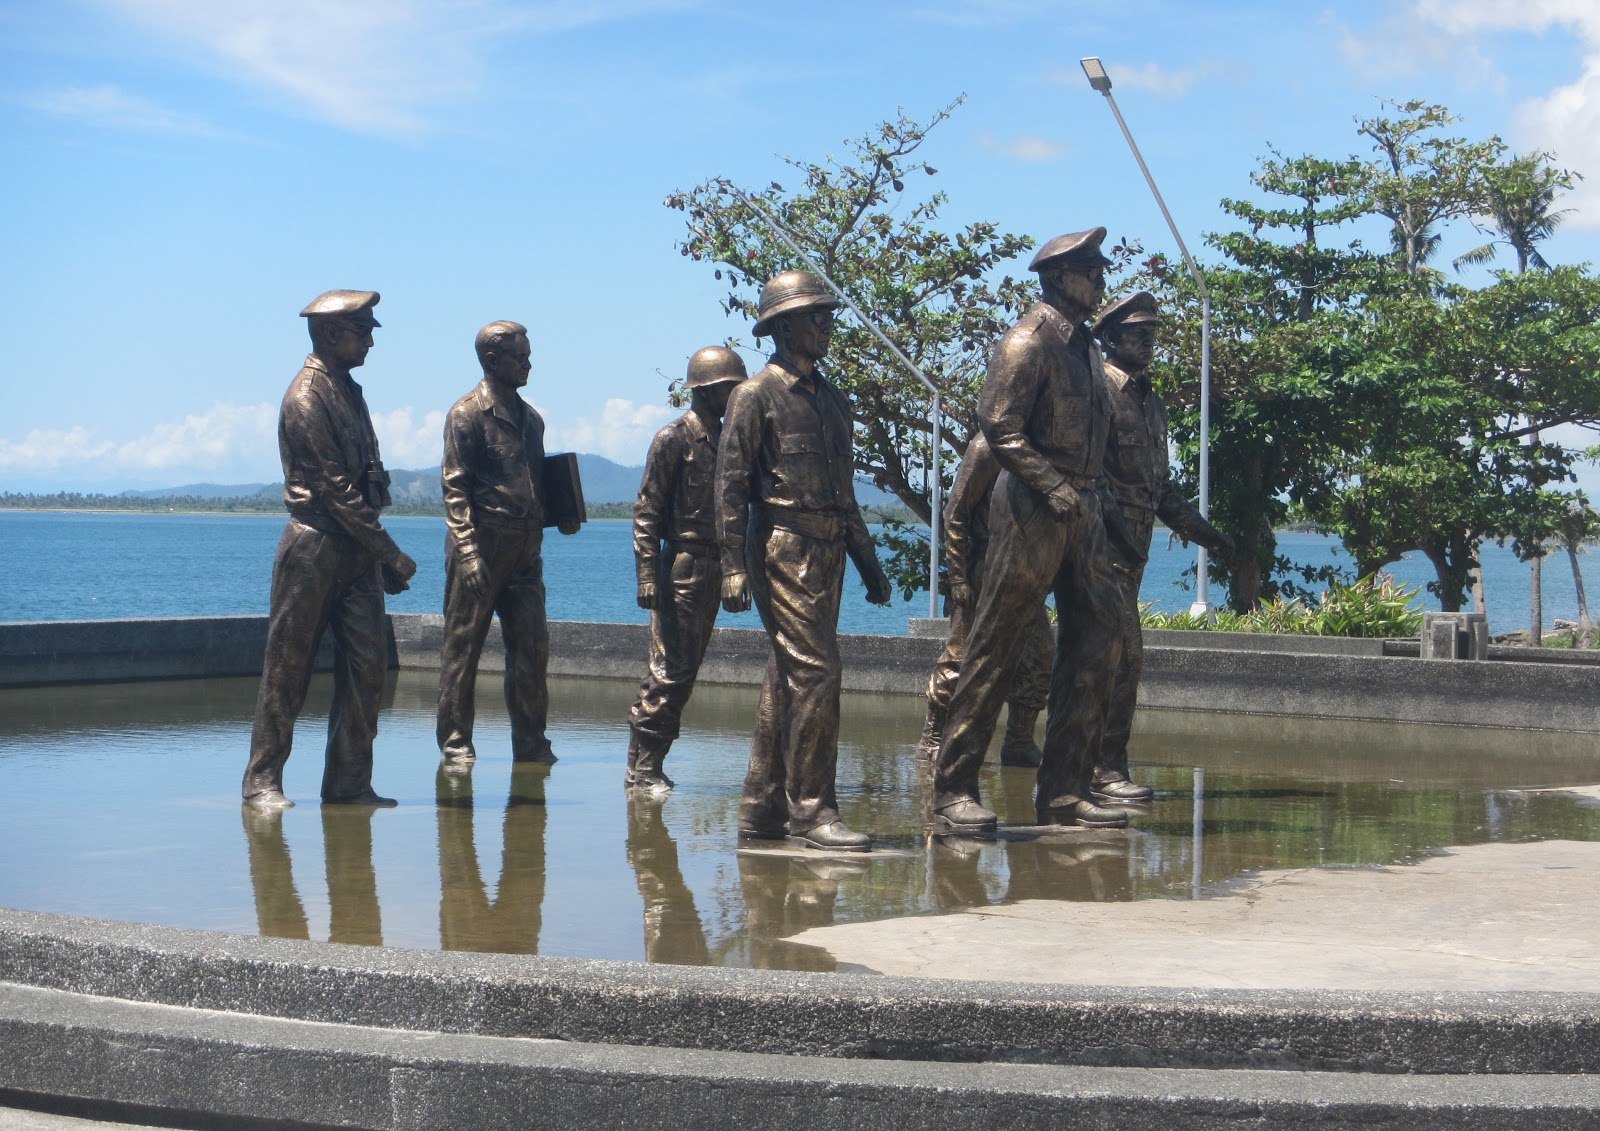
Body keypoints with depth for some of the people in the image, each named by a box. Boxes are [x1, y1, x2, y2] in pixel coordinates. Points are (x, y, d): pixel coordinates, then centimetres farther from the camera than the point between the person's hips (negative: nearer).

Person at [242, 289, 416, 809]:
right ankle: (262, 779, 8)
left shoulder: (347, 390, 15)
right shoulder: (306, 398, -13)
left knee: (366, 666, 3)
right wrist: (389, 553, -16)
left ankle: (348, 781, 8)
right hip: (314, 550, -8)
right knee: (288, 669, -1)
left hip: (356, 551, 8)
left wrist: (382, 557, 14)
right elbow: (335, 491, -17)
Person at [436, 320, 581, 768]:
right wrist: (467, 549, -18)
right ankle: (455, 742, 6)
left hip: (525, 550, 7)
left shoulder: (530, 417, 18)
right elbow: (455, 487, -9)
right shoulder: (468, 413, -4)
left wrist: (561, 515, 6)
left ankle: (531, 743, 11)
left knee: (532, 646, 4)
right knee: (462, 647, 0)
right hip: (482, 544, -7)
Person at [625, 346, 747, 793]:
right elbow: (647, 510, -10)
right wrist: (647, 574, -17)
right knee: (671, 671, -9)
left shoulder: (725, 439, 15)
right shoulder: (674, 439, -7)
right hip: (683, 566, -8)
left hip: (713, 568, 8)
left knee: (685, 671, 8)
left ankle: (647, 764, 13)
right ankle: (642, 765, -3)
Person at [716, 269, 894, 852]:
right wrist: (733, 566, -16)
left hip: (826, 551, 8)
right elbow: (730, 485, -8)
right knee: (815, 672, -14)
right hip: (783, 546, -8)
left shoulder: (831, 399, 19)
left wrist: (869, 562, 22)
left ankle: (763, 809, 15)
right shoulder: (757, 395, -4)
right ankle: (811, 809, -11)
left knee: (788, 678, 10)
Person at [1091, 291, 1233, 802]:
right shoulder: (1100, 387, -5)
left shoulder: (1151, 401, 23)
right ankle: (1107, 768, -11)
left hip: (1134, 545, 9)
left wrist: (1201, 530, 21)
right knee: (1123, 653, -14)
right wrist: (1113, 528, -22)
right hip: (1105, 542, -9)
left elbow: (1160, 486, 28)